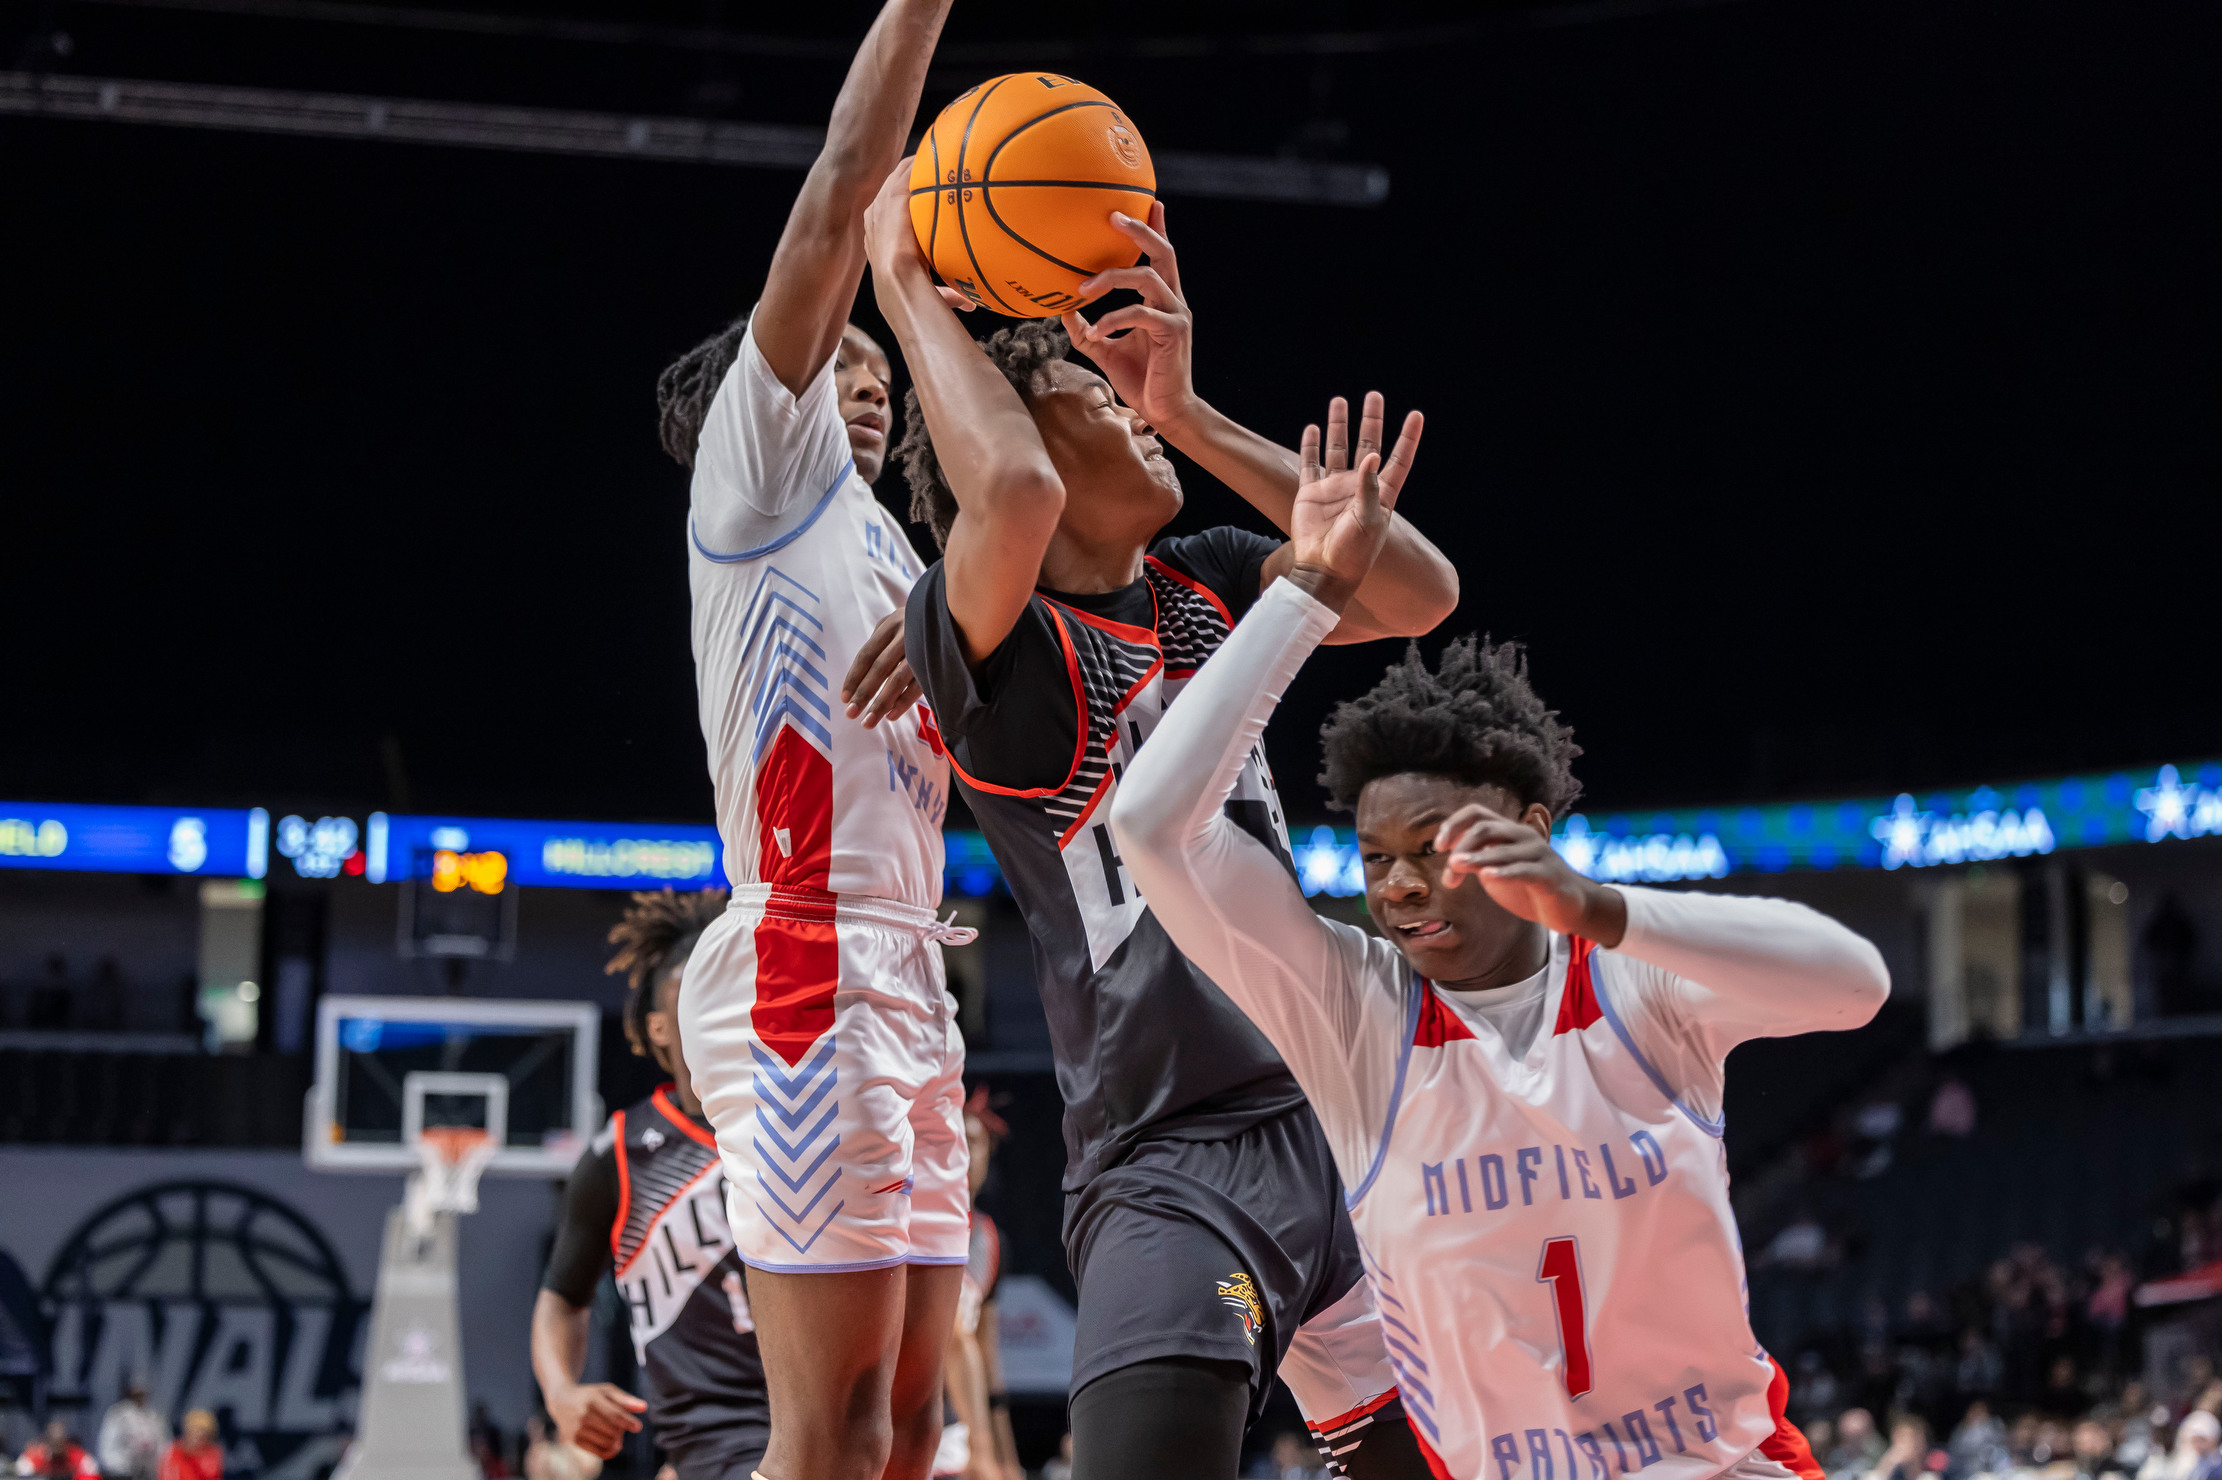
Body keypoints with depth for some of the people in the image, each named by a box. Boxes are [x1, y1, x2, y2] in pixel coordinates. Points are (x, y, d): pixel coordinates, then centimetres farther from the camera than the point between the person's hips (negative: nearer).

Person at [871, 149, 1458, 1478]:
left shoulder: (1206, 585, 13)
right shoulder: (984, 634, -8)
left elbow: (1420, 596, -1)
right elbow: (1013, 492, -30)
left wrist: (1189, 412, -4)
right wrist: (904, 282, -14)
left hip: (1336, 1123, 7)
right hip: (1170, 1166, -7)